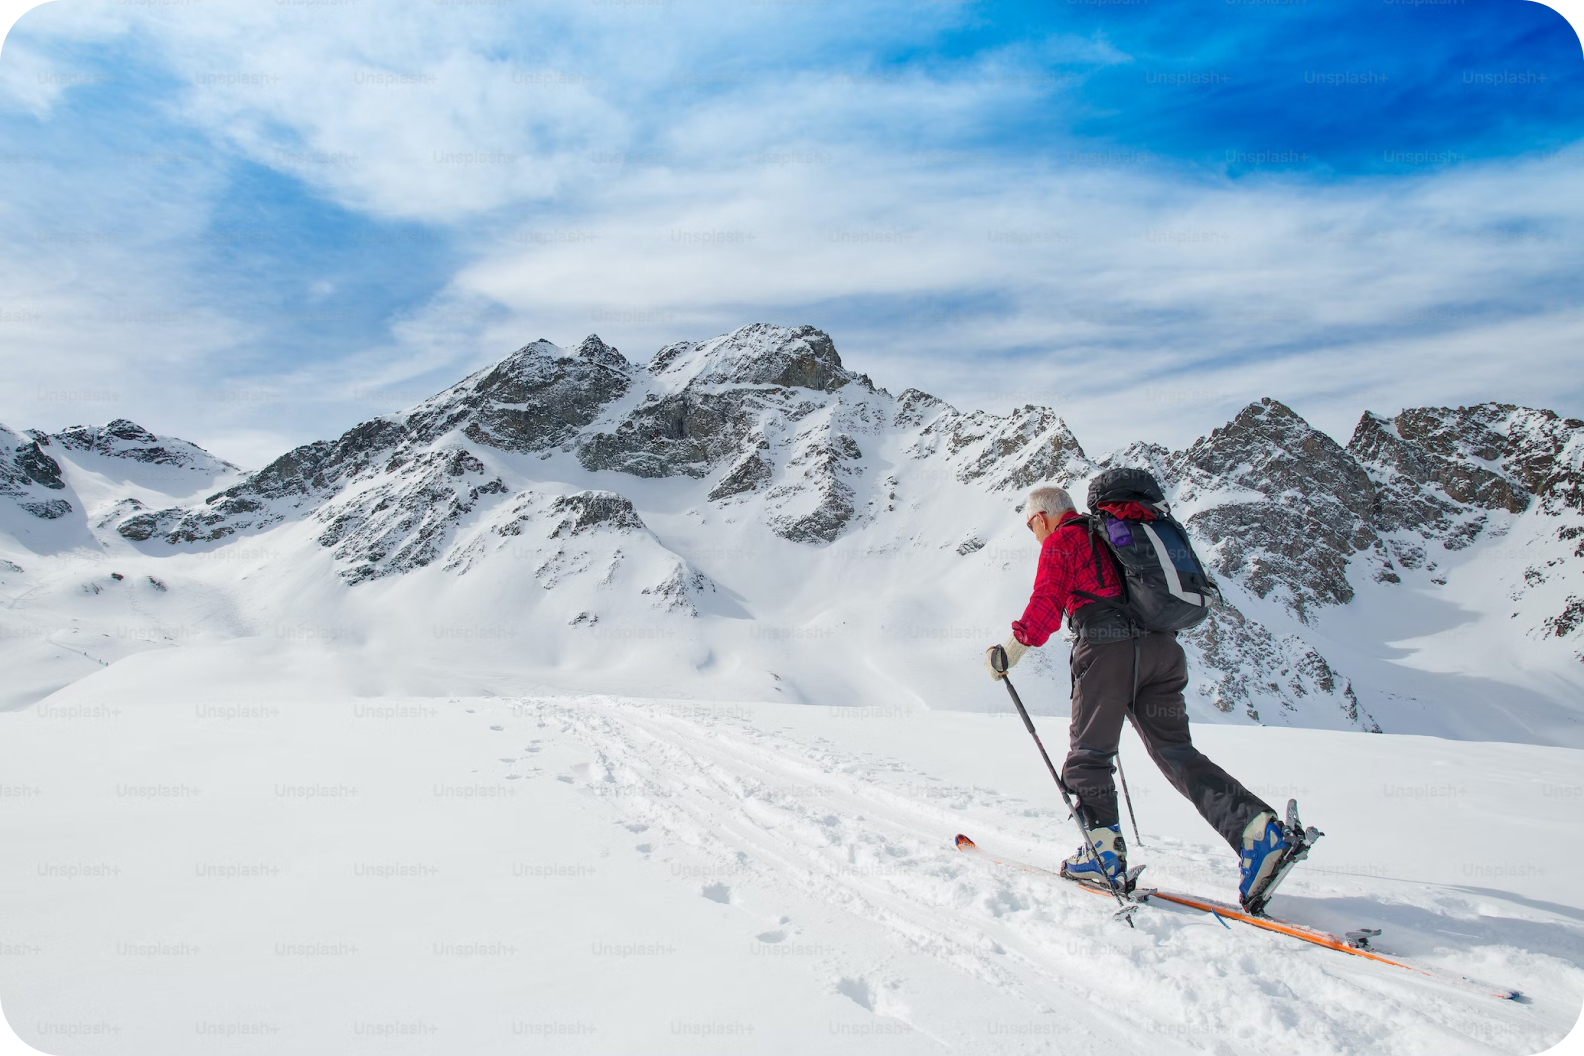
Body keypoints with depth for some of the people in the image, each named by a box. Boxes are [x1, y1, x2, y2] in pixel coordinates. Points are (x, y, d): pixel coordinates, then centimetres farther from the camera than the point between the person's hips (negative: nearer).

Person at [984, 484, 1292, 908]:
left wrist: (1012, 649, 2)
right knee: (1174, 749, 6)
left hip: (1106, 649, -7)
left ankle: (1105, 852, -1)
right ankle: (1255, 827, -11)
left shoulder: (1061, 541, 5)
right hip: (1162, 647, 7)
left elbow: (1046, 604, -6)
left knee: (1088, 753, 5)